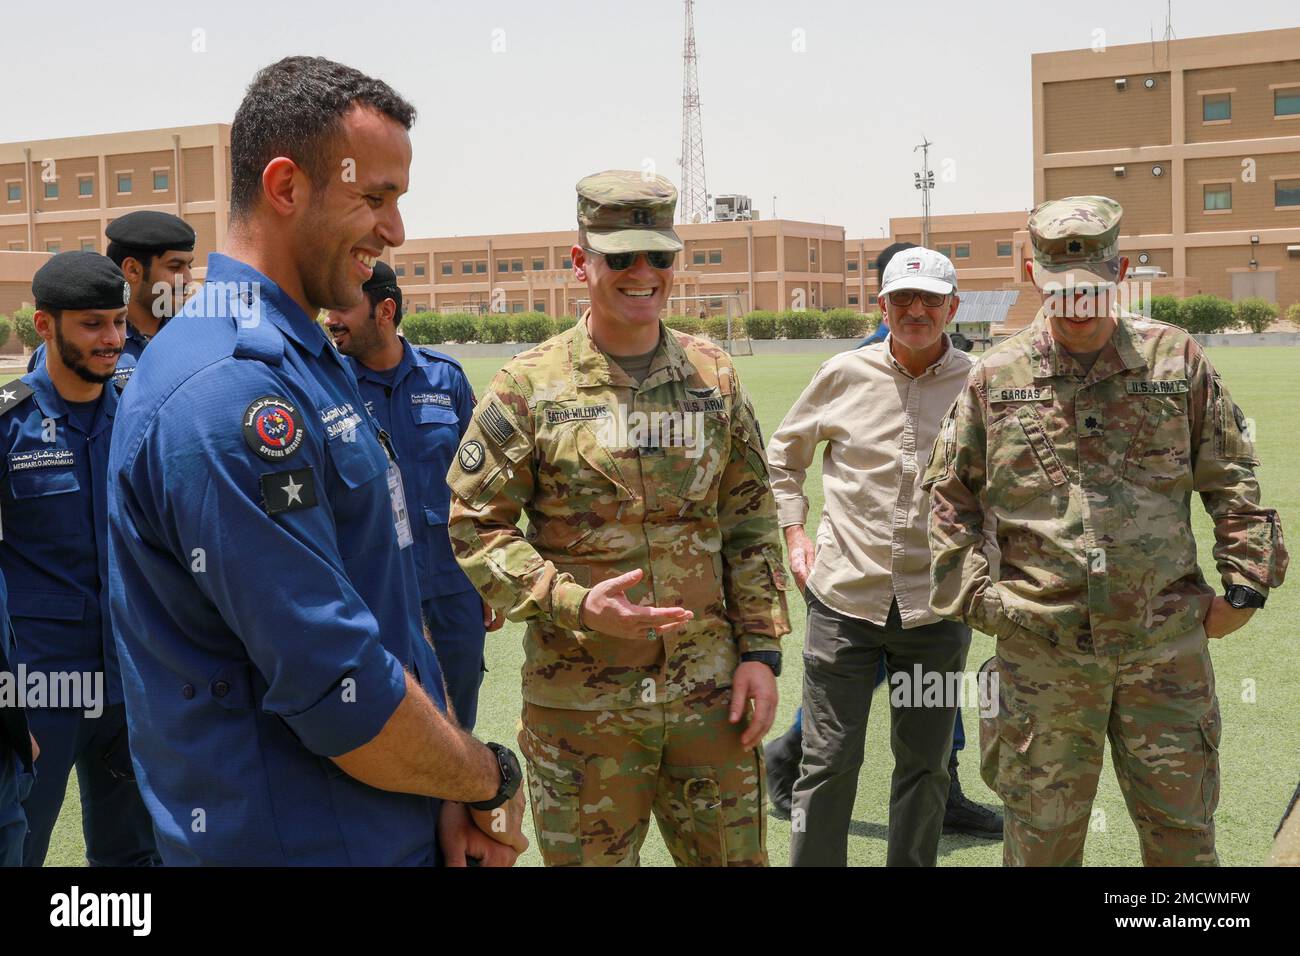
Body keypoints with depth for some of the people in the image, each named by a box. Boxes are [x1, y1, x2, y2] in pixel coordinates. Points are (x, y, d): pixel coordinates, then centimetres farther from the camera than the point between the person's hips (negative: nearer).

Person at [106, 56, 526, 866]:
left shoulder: (310, 362, 9)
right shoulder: (230, 392, -23)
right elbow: (337, 691, -25)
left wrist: (454, 793, 0)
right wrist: (492, 780, -9)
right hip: (298, 839, -9)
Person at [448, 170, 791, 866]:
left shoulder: (713, 376, 6)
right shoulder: (530, 386, -5)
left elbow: (750, 521, 10)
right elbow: (473, 527, -5)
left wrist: (761, 650, 3)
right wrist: (576, 604, -17)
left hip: (711, 692, 3)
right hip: (580, 703, -3)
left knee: (733, 854, 13)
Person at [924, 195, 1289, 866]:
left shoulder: (1176, 358, 4)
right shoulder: (995, 377, 3)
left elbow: (1231, 479, 9)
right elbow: (950, 495, 10)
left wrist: (1245, 582, 3)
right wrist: (973, 598, 3)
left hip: (1167, 642, 0)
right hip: (1040, 649, 0)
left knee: (1182, 832, 10)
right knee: (1041, 835, 10)